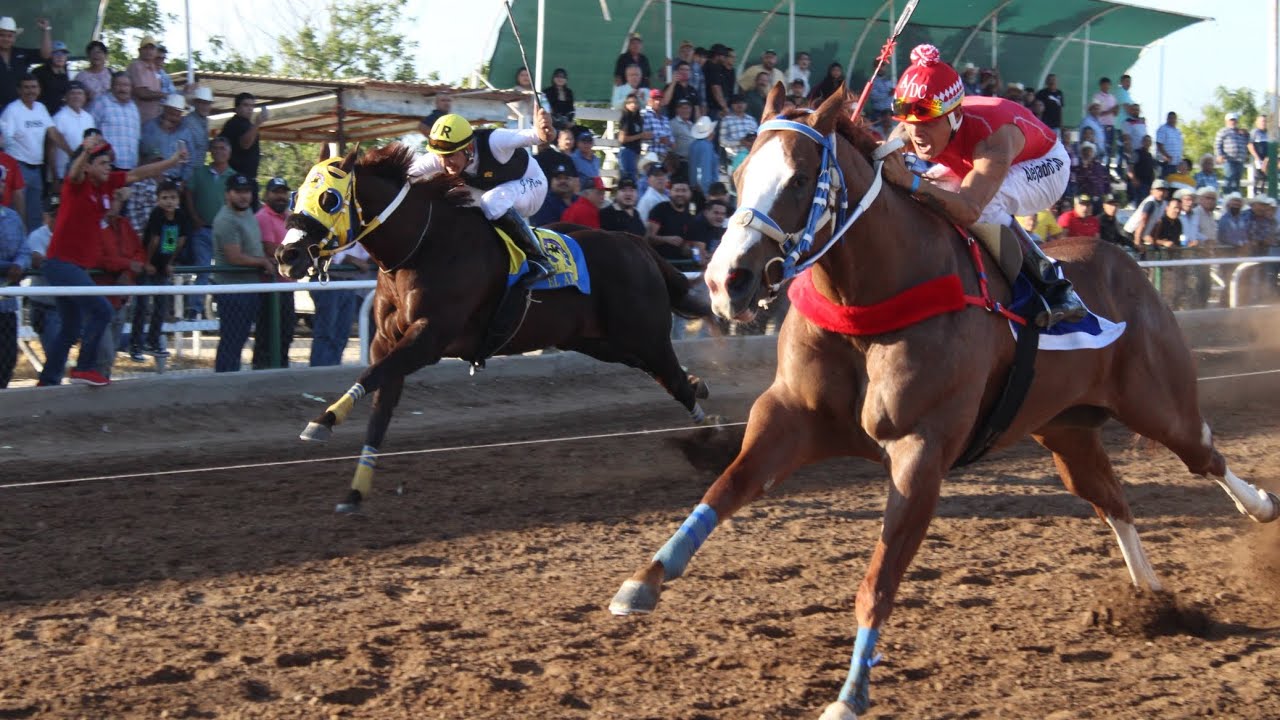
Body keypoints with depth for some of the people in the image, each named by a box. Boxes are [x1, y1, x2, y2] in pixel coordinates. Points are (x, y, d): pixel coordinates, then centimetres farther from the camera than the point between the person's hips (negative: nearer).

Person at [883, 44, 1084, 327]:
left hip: (1045, 165, -7)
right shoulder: (909, 131, -27)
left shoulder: (992, 136, -46)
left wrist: (910, 182, -71)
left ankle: (1054, 285, -26)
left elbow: (970, 210, -59)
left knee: (985, 204, -38)